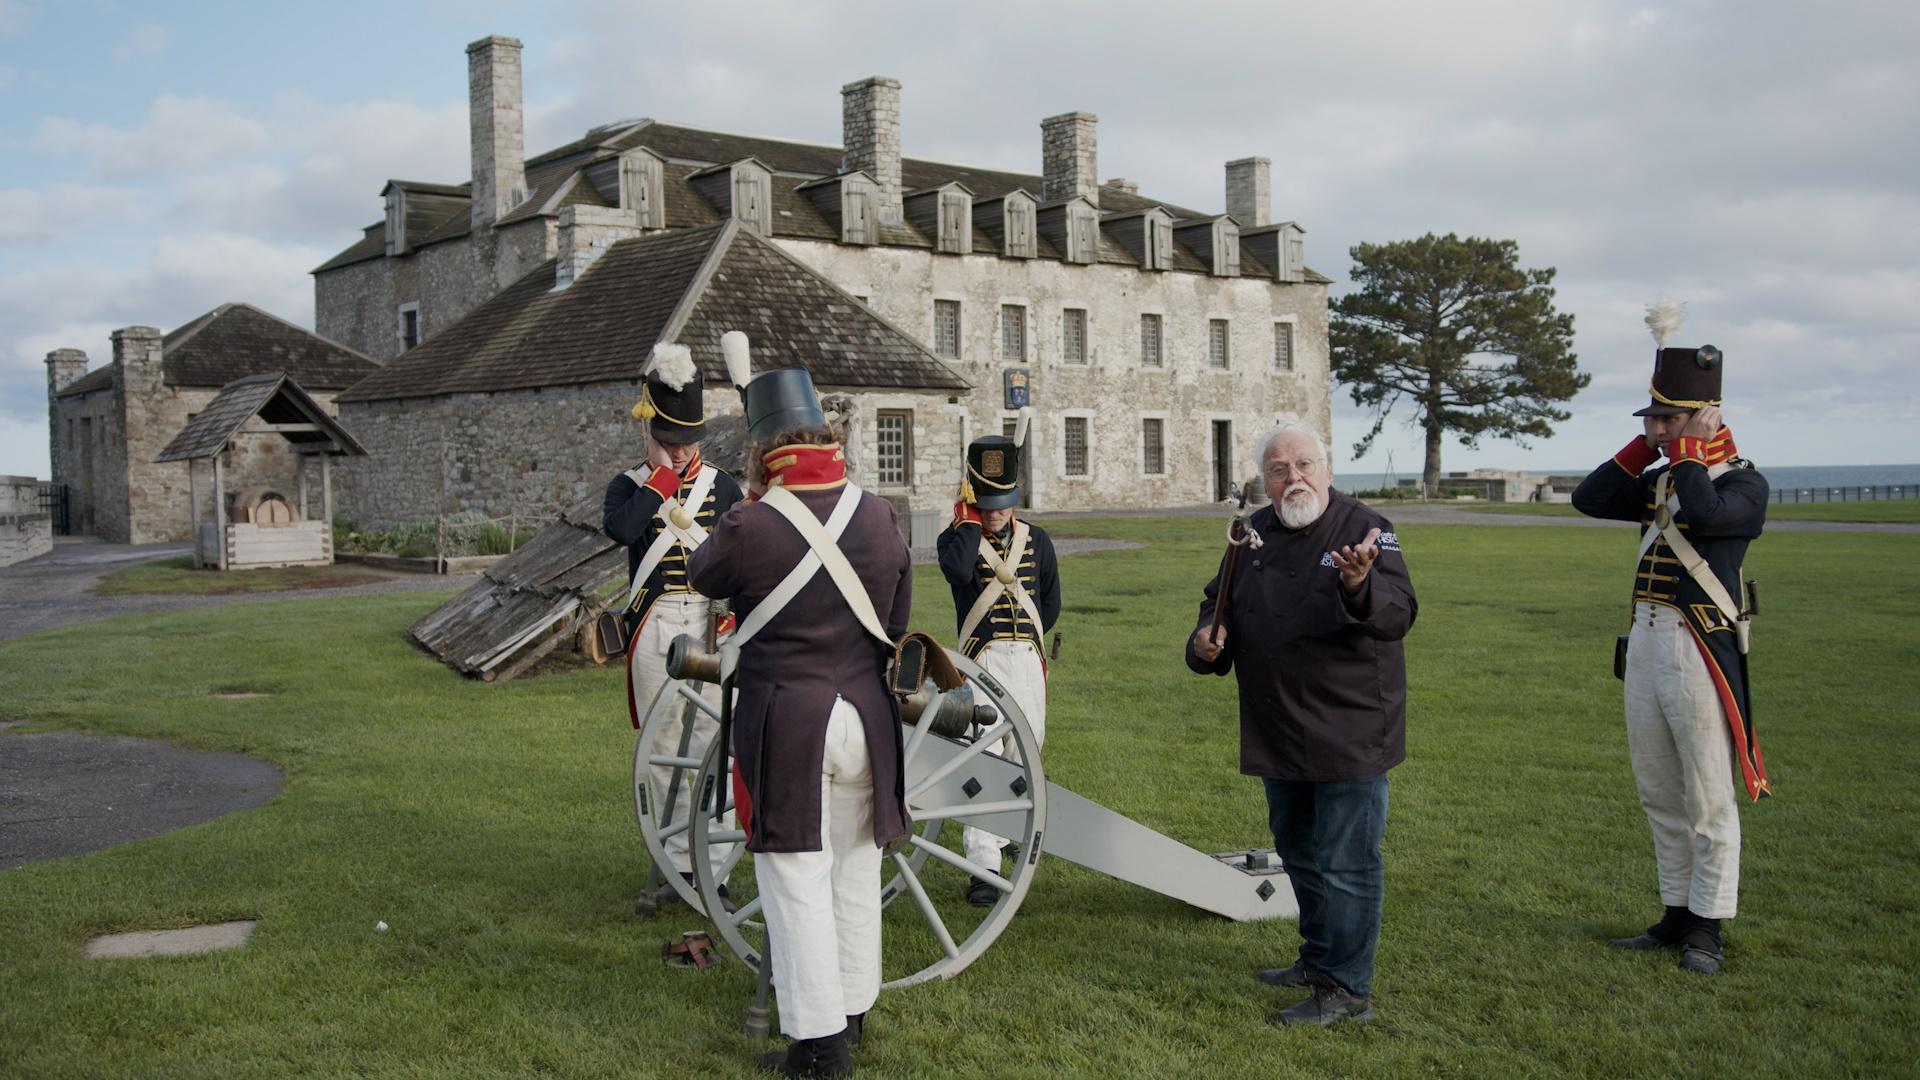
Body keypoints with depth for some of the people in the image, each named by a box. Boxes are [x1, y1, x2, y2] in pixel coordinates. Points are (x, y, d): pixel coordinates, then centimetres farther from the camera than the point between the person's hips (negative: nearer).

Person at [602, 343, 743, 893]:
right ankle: (678, 863, 18)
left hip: (709, 621, 0)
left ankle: (712, 866, 5)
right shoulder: (629, 486, 5)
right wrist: (662, 477, -11)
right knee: (664, 744, 7)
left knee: (711, 741, -3)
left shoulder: (721, 484, 8)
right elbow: (619, 529, -18)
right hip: (654, 625, 0)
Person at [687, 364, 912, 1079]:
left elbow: (701, 576, 7)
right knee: (856, 871, 18)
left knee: (798, 882, 3)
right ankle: (852, 1010, 33)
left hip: (784, 724, -5)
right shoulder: (879, 516, 0)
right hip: (867, 717, 5)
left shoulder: (749, 527, -15)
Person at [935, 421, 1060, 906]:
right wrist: (969, 521, -16)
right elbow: (958, 569, -26)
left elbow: (1051, 601, 20)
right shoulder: (956, 538, -1)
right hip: (981, 661, -4)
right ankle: (983, 866, -13)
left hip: (1027, 660, 5)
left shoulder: (1036, 540, 11)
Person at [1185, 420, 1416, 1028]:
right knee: (1297, 851, 21)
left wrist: (1360, 585, -46)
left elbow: (1398, 614, -25)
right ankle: (1319, 959, 39)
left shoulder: (1364, 530, -12)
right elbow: (1219, 604, 19)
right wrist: (1207, 642, -2)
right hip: (1277, 735, 8)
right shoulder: (1254, 534, 7)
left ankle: (1348, 990, 10)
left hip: (1349, 733, -7)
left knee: (1345, 862, -1)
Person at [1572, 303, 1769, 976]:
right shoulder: (1661, 481, 15)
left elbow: (1705, 512, -26)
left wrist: (1688, 445, -12)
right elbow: (1590, 499, 11)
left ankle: (1706, 928, 10)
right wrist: (1645, 445, 7)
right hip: (1645, 642, 8)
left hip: (1700, 650, -8)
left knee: (1708, 799, 1)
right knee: (1659, 795, 14)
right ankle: (1677, 915, 24)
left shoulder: (1744, 483, -6)